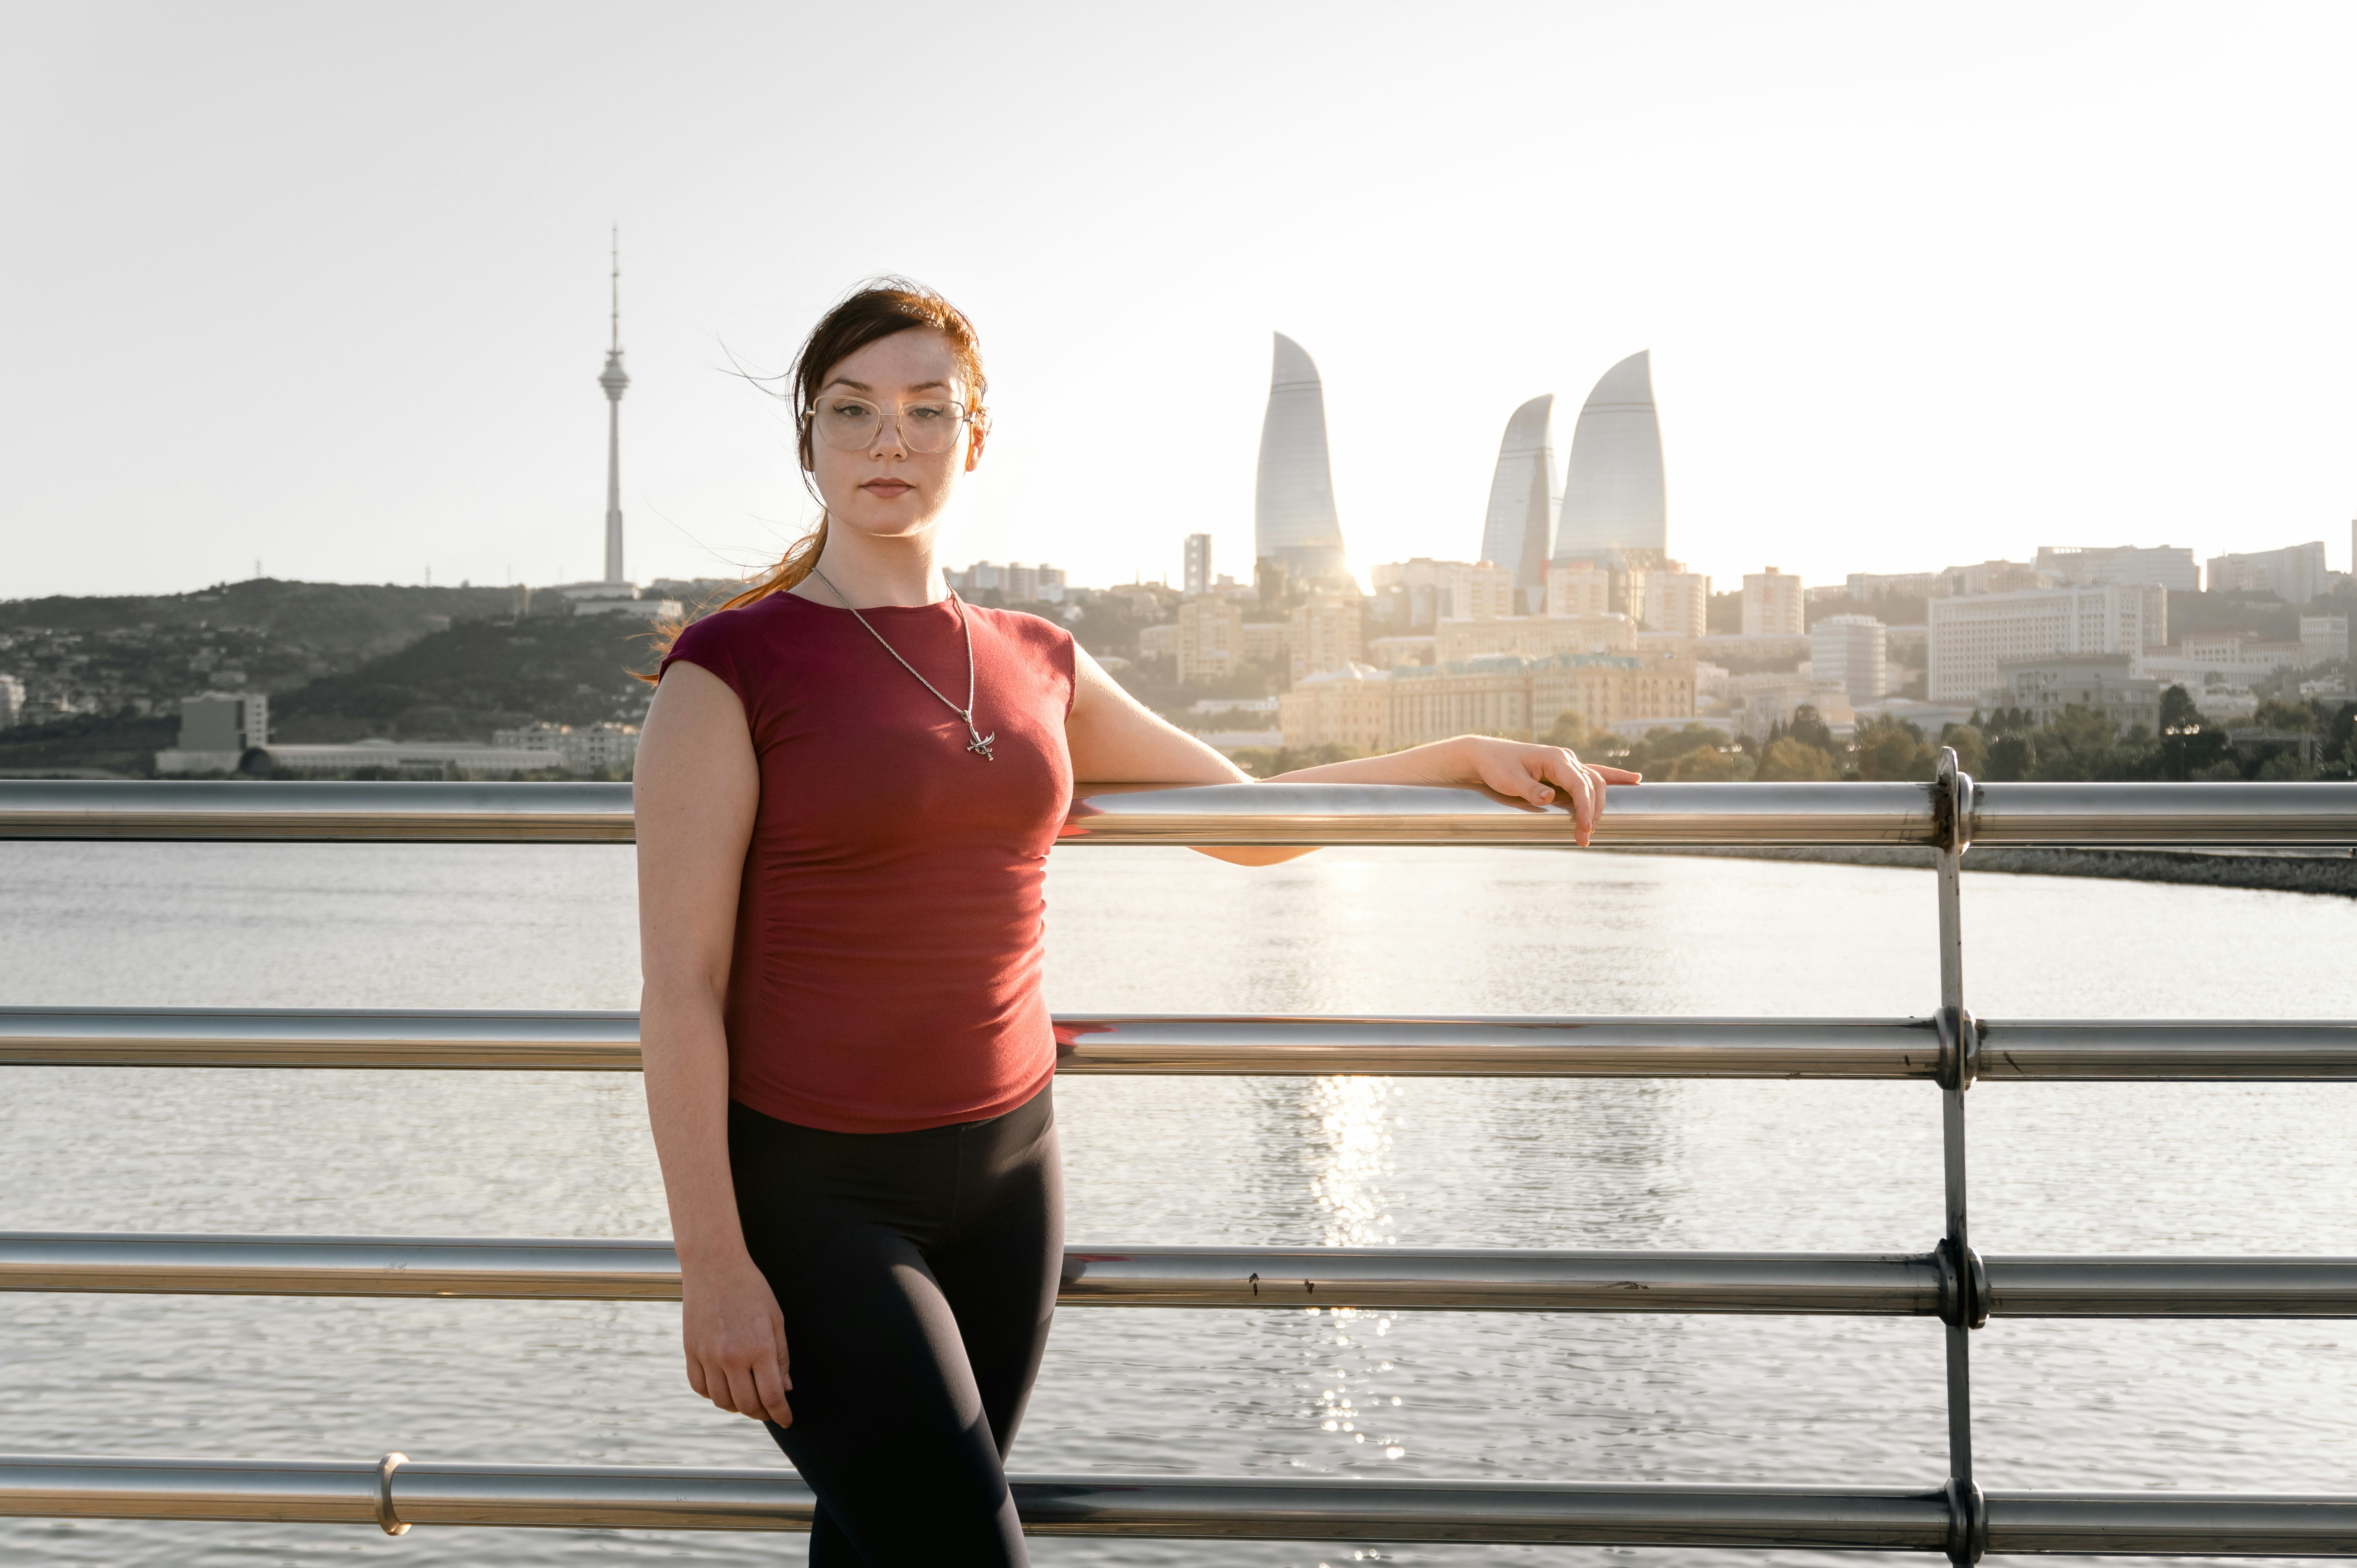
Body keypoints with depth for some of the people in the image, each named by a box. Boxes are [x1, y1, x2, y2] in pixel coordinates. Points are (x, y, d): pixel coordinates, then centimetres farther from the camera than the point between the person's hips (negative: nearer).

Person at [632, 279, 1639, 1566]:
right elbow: (680, 986, -10)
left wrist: (1466, 757, 10)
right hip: (813, 1188, -5)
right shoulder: (731, 668, -8)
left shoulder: (1035, 665, 8)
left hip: (1005, 1169, 5)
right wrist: (711, 1261, -14)